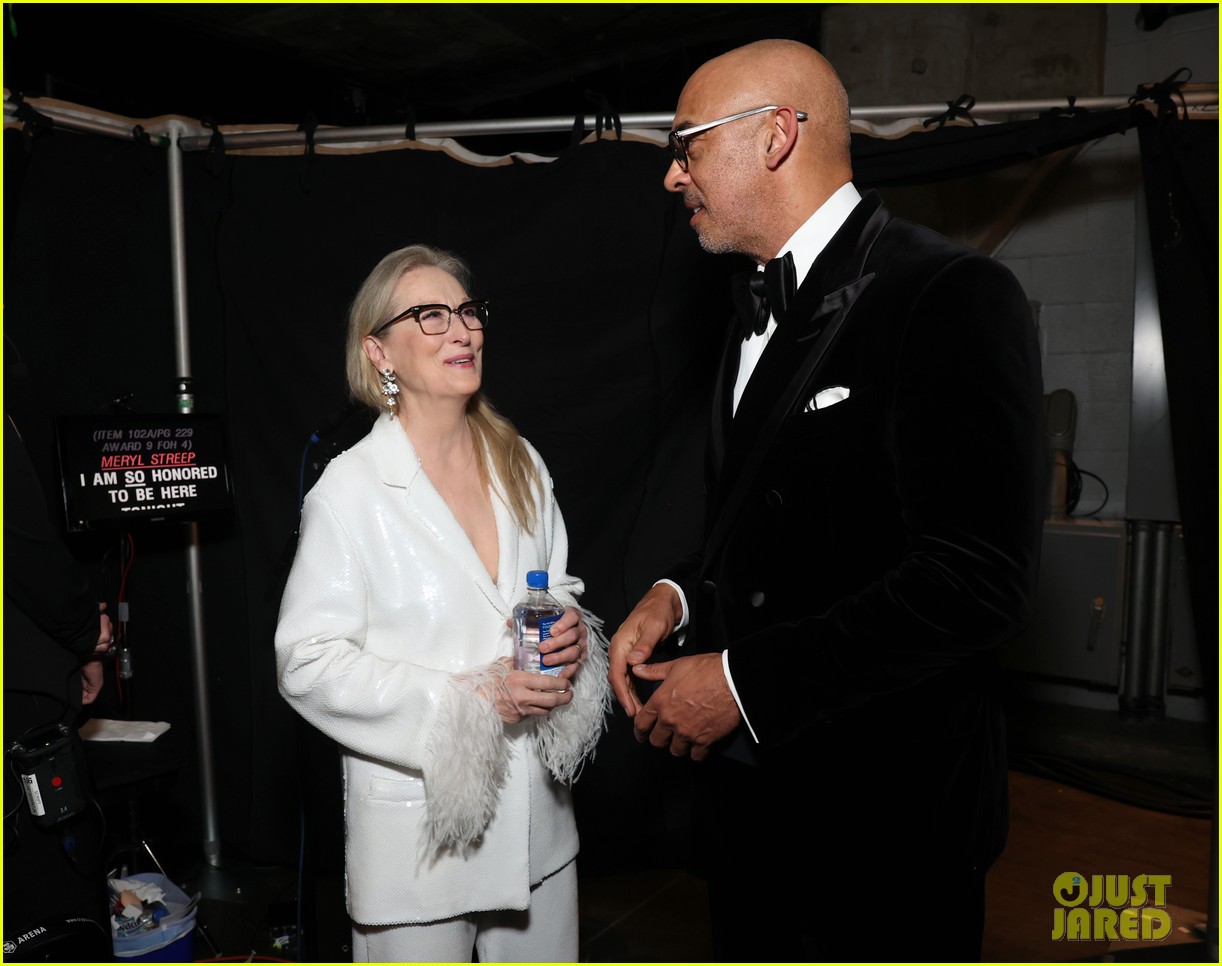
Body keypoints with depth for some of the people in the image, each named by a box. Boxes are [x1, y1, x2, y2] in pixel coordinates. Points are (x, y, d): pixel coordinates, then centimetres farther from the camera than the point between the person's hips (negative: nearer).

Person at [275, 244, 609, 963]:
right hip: (420, 820, -5)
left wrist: (572, 631, -9)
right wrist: (470, 700, -21)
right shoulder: (351, 489, -13)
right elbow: (307, 663, -14)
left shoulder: (521, 464, 3)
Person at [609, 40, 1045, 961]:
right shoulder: (762, 308, 11)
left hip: (885, 806, -7)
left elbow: (977, 579, -23)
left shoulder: (951, 295, -16)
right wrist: (677, 597, -1)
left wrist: (744, 681, -20)